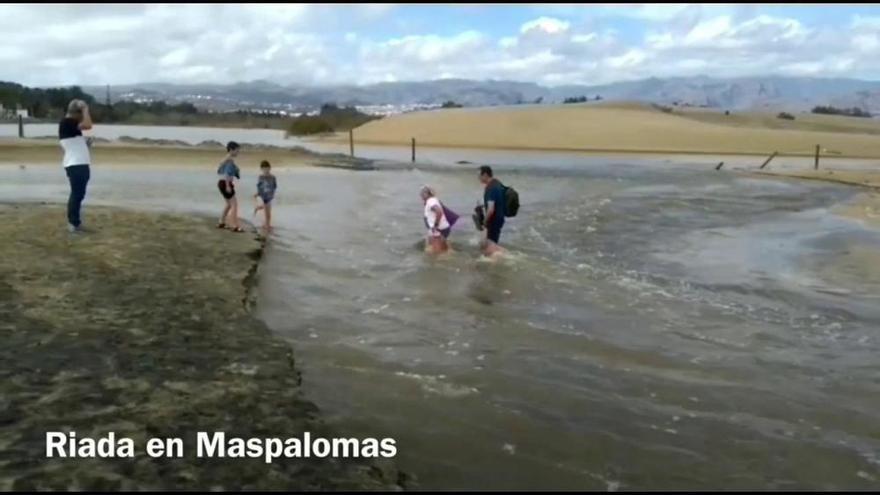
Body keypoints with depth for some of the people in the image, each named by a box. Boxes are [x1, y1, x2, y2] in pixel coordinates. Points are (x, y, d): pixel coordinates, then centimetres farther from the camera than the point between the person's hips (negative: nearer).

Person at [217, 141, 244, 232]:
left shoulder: (226, 159, 15)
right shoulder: (230, 160, -15)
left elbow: (218, 171, 20)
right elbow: (227, 173, -24)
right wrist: (228, 186, -26)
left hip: (221, 183, 10)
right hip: (225, 184, -10)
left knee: (229, 204, 21)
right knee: (234, 204, -7)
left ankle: (221, 223, 26)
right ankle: (235, 226, -10)